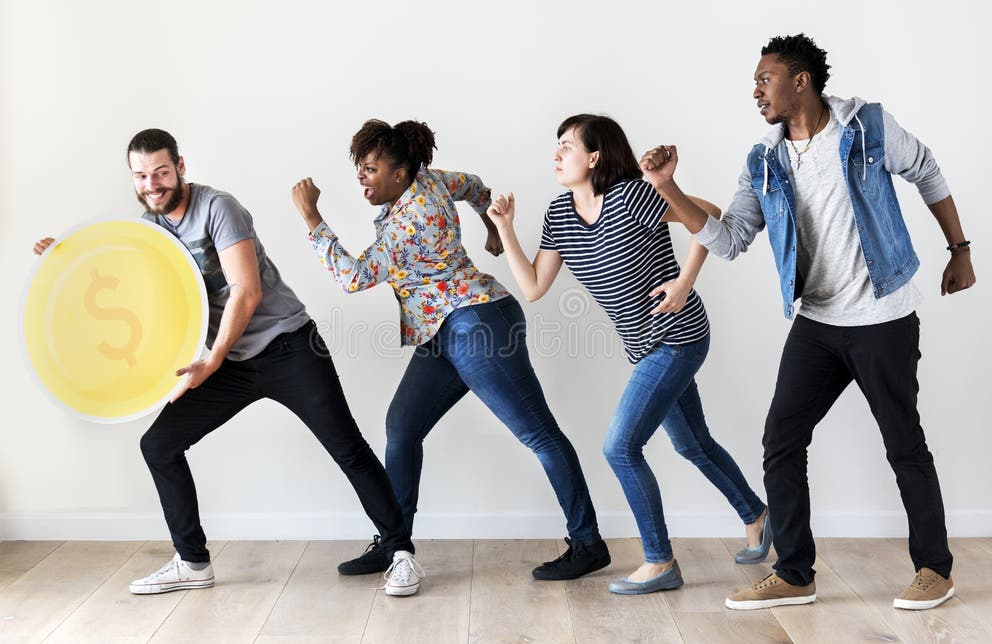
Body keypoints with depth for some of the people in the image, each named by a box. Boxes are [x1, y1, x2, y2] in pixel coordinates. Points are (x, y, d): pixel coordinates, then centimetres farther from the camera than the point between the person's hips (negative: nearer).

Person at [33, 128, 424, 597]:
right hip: (230, 362, 7)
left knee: (348, 449, -9)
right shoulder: (148, 226, 8)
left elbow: (247, 292, -19)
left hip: (288, 347, -6)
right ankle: (193, 563, 14)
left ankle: (401, 551, 5)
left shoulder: (217, 208, -13)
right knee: (158, 444, 2)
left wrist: (210, 364, -21)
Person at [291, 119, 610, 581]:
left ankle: (588, 543, 3)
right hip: (443, 334, 11)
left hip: (477, 324, -11)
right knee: (401, 428, 7)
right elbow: (474, 186, 26)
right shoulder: (427, 180, 8)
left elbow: (355, 277, -18)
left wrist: (310, 217, -16)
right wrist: (493, 229, 42)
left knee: (537, 433, -5)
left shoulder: (409, 219, -18)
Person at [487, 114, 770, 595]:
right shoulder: (559, 214, 1)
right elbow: (533, 288, -1)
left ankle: (660, 563, 3)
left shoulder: (630, 196, -20)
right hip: (645, 347, 8)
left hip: (678, 339, -8)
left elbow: (708, 215, -16)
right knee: (692, 444, 21)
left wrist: (685, 280, -21)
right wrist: (505, 229, -8)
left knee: (620, 447, -11)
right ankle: (756, 516, 43)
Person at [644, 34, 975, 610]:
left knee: (904, 444, 5)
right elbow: (728, 240, -3)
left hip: (885, 321, -4)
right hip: (817, 323, 4)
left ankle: (936, 569, 23)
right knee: (781, 441, -1)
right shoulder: (764, 164, 2)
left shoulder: (869, 127, -8)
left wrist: (960, 251, 8)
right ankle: (794, 575, 11)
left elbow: (928, 174, 7)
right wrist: (669, 189, -12)